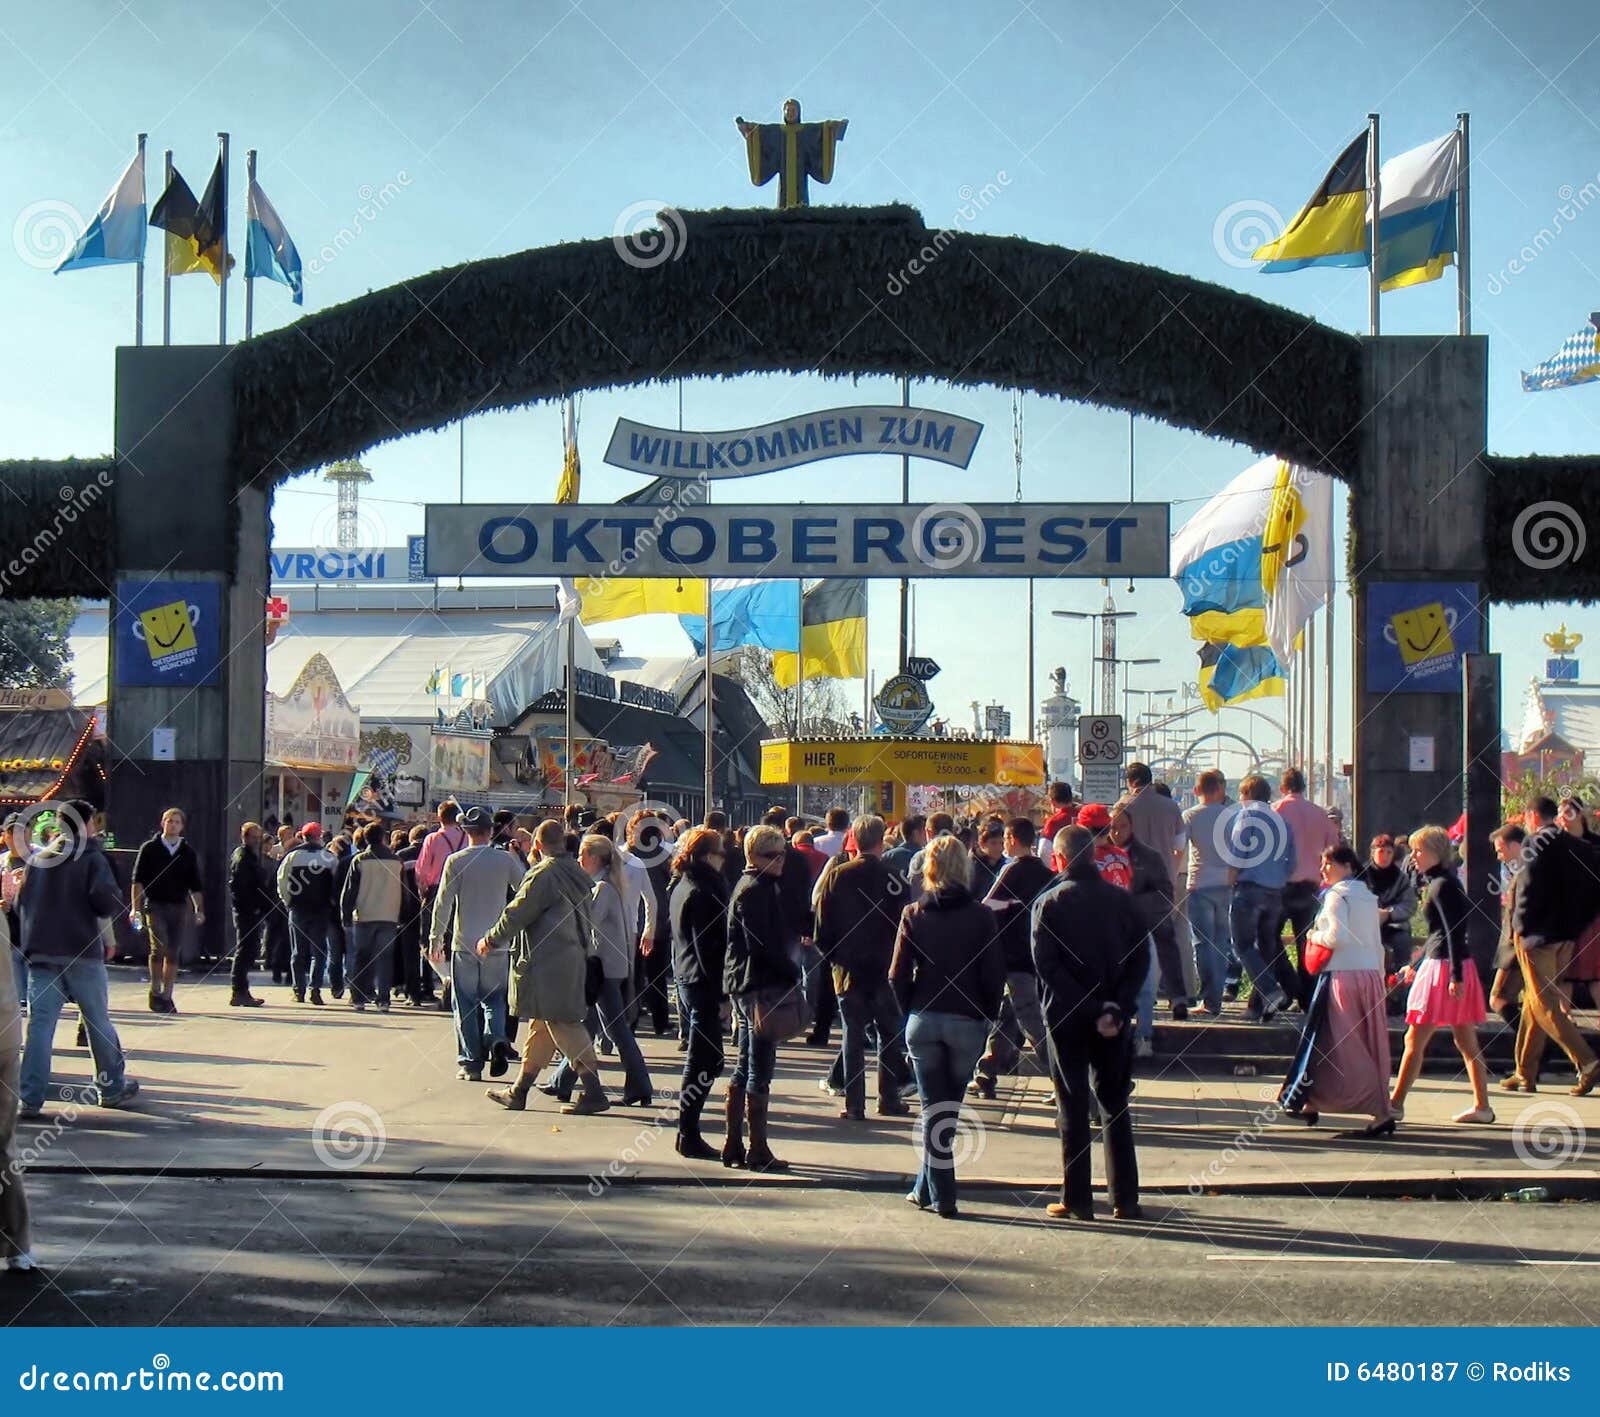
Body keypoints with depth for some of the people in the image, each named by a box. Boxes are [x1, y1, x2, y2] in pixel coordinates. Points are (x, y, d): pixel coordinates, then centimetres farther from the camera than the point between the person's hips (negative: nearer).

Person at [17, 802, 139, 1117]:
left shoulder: (37, 859, 11)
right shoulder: (91, 857, -5)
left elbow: (20, 903, 14)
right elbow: (109, 902, -15)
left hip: (40, 953, 4)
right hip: (82, 952, -4)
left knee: (40, 1024, 0)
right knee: (98, 1022, 9)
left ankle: (30, 1098, -8)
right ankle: (111, 1088, 19)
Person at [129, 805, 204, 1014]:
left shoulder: (188, 852, 12)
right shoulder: (149, 849, 4)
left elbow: (194, 885, 15)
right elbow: (138, 880, 1)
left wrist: (199, 909, 5)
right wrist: (135, 907, -8)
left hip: (179, 907, 3)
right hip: (155, 905, -3)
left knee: (173, 954, 2)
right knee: (159, 948, -17)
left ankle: (166, 996, 11)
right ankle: (155, 990, 0)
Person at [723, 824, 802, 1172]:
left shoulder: (754, 886, 17)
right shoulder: (755, 890, -14)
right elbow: (761, 945, -20)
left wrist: (788, 970, 9)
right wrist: (792, 971, -11)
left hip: (743, 986, 10)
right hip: (760, 986, -10)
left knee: (745, 1068, 14)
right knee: (760, 1070, -6)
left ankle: (734, 1143, 20)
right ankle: (758, 1151, -2)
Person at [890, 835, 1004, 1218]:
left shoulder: (914, 915, -3)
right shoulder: (982, 916, -5)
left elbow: (899, 974, -3)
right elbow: (995, 974, -6)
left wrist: (913, 1011, 10)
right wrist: (989, 1015, 7)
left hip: (924, 1021, 0)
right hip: (967, 1022, 0)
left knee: (933, 1109, 8)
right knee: (949, 1108, 14)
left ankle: (941, 1196, 5)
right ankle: (927, 1188, 20)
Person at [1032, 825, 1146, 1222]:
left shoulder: (1048, 903, -6)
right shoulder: (1121, 900, 3)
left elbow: (1047, 965, -13)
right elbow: (1141, 958, -2)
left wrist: (1091, 1010, -13)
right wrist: (1116, 1008, -8)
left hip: (1067, 1018, -3)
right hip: (1115, 1022, 3)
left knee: (1073, 1111, 3)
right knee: (1116, 1108, 11)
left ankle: (1076, 1200, 4)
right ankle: (1125, 1200, 10)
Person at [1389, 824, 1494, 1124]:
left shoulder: (1441, 886, -14)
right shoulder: (1441, 882, 15)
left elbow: (1454, 932, -19)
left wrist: (1456, 976, -22)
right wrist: (1417, 964, 26)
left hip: (1444, 969, -10)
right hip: (1444, 965, 10)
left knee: (1414, 1041, -5)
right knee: (1466, 1042, 10)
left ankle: (1396, 1104, -2)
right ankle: (1482, 1106, 12)